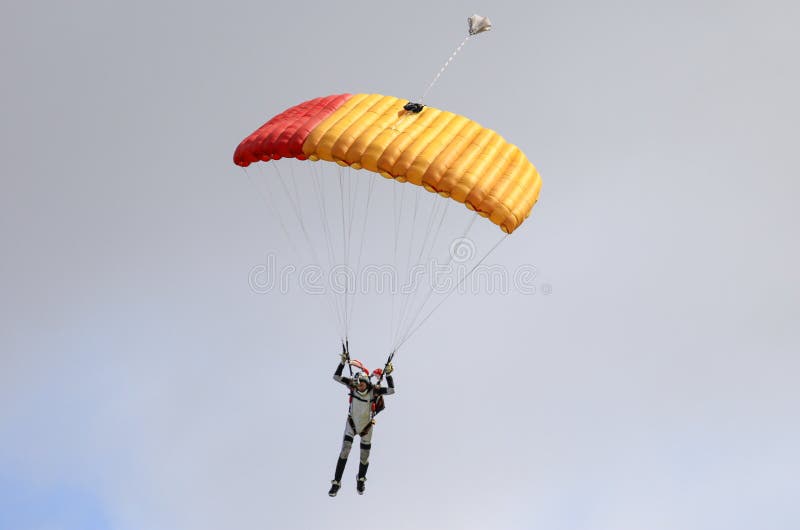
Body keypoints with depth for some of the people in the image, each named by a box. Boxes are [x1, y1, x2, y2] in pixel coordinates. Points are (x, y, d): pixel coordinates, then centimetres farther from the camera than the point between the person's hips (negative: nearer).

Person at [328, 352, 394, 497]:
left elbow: (391, 390, -28)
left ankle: (361, 480, 40)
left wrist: (388, 374, -35)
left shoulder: (374, 390, -19)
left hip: (366, 427, 0)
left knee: (364, 457, 10)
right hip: (351, 424, 0)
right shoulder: (353, 386, -16)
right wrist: (343, 362, -28)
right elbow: (336, 377, -17)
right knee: (344, 452, -13)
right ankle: (336, 482, -3)